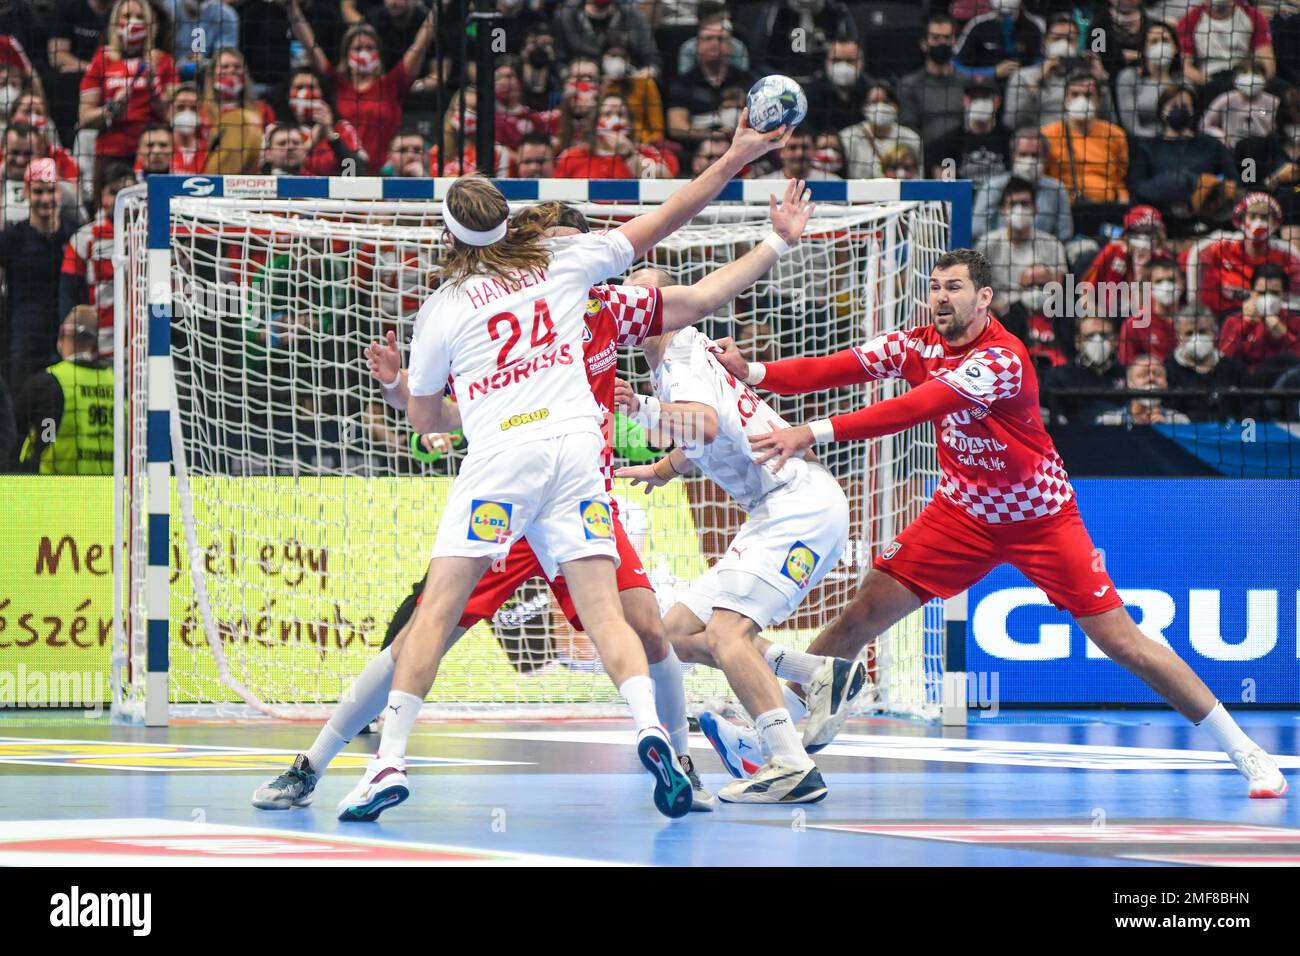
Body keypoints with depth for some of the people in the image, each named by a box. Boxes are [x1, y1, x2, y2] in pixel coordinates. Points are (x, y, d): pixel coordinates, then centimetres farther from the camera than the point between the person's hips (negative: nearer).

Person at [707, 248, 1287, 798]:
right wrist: (751, 371, -30)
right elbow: (833, 369, -14)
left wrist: (815, 432, -47)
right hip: (963, 511, 5)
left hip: (1041, 519, -5)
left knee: (1123, 643, -9)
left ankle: (1244, 752, -1)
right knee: (864, 613, -8)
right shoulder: (918, 345, -6)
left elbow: (914, 409, -39)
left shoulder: (1001, 360, -28)